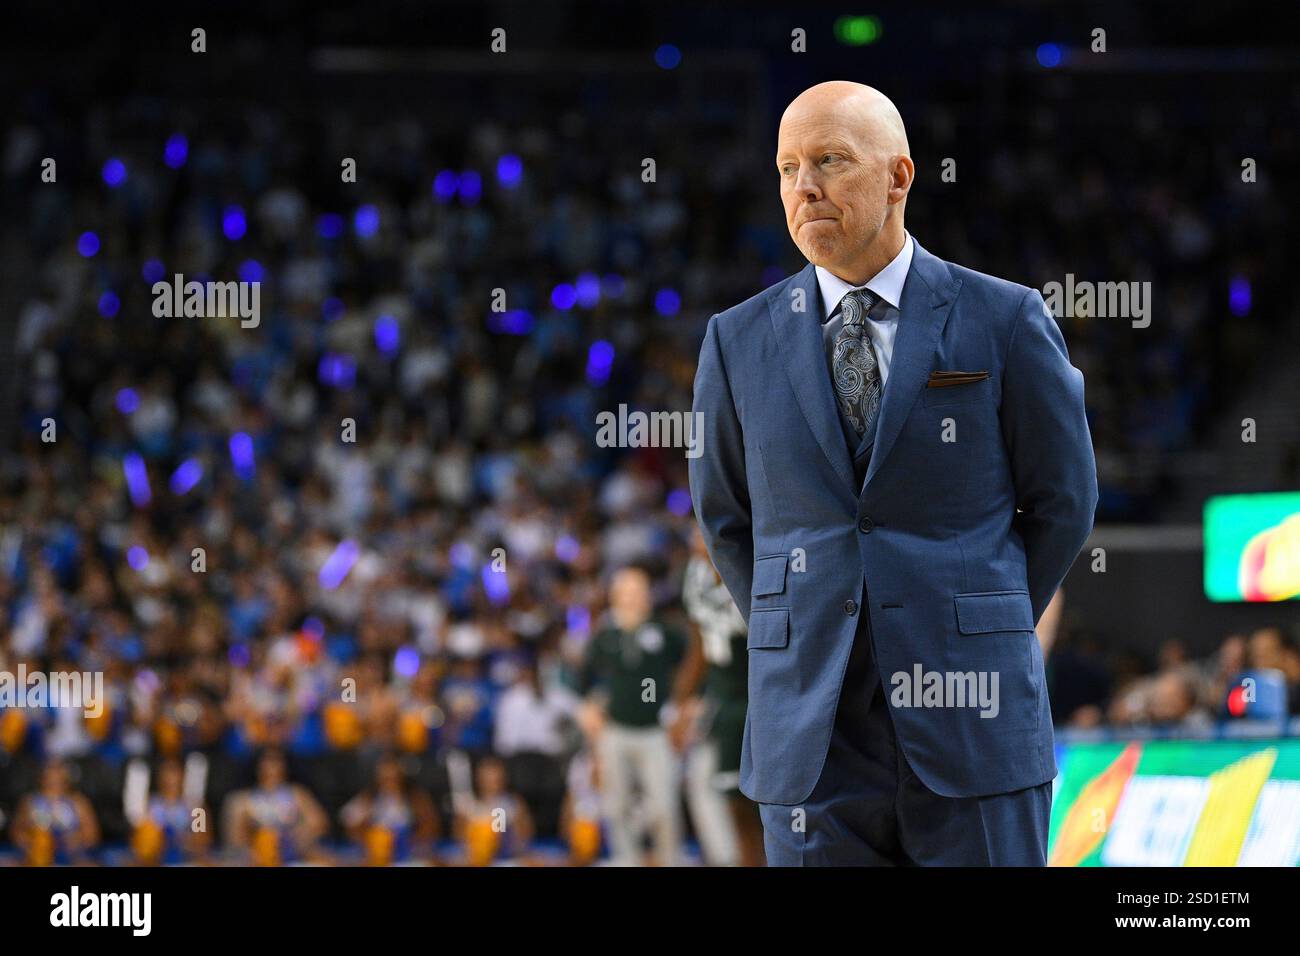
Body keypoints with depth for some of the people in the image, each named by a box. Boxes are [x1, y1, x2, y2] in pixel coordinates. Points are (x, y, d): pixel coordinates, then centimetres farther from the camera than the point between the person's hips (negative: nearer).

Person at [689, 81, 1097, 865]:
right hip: (811, 736, 2)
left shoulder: (1006, 321, 1)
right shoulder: (740, 342, 8)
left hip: (970, 719, -2)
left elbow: (1062, 499, 9)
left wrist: (982, 635, 10)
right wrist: (793, 638, 13)